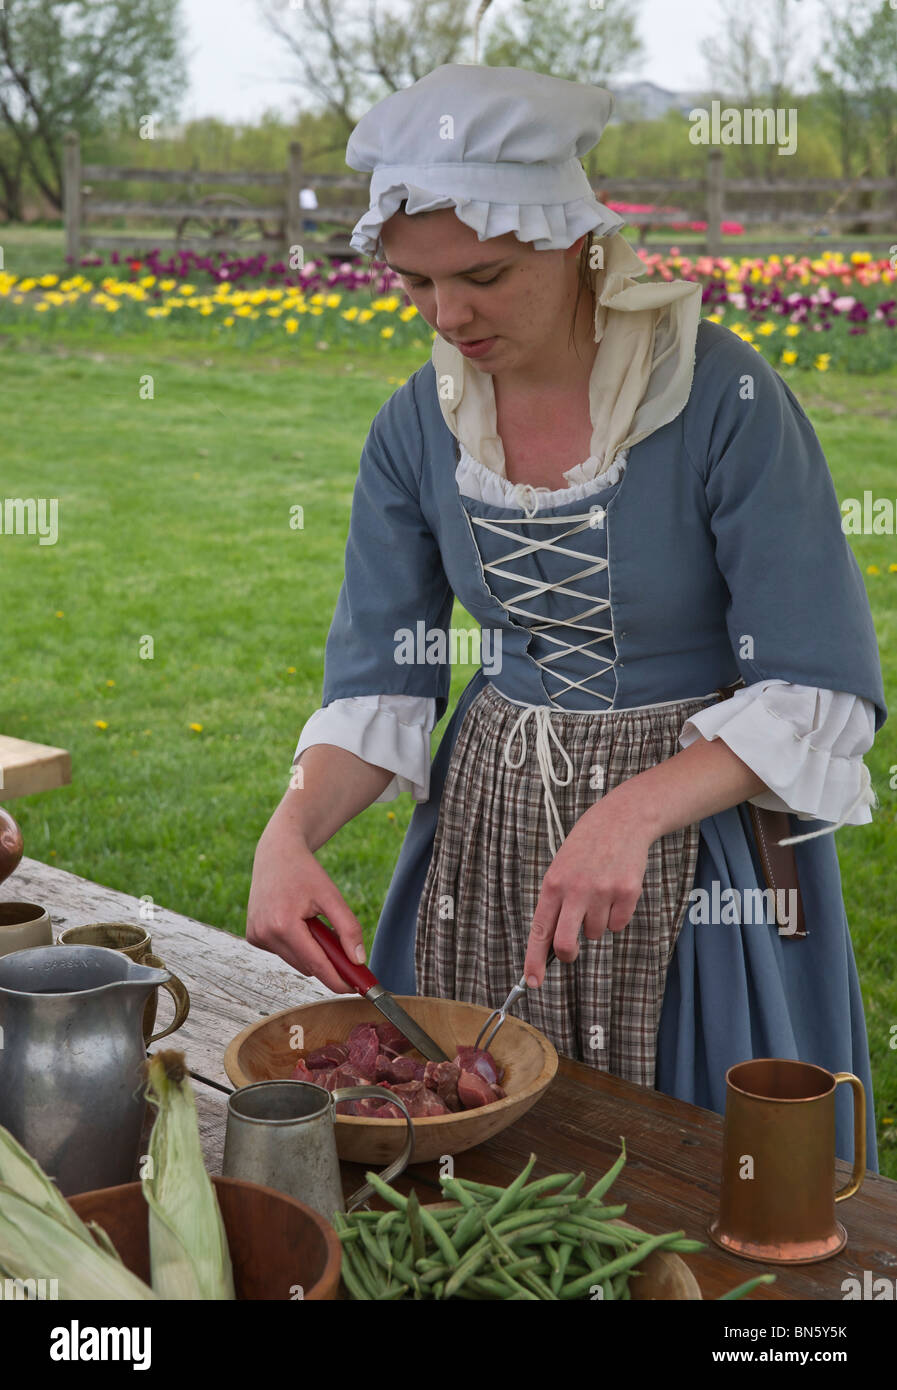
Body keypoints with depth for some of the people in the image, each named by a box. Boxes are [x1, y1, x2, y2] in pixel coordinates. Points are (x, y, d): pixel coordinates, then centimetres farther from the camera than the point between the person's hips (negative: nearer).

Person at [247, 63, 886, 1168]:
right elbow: (380, 683, 1)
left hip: (700, 823, -4)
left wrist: (634, 813, -31)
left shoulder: (724, 396, -18)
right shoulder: (416, 429, -3)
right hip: (491, 817, 4)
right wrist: (290, 834, -18)